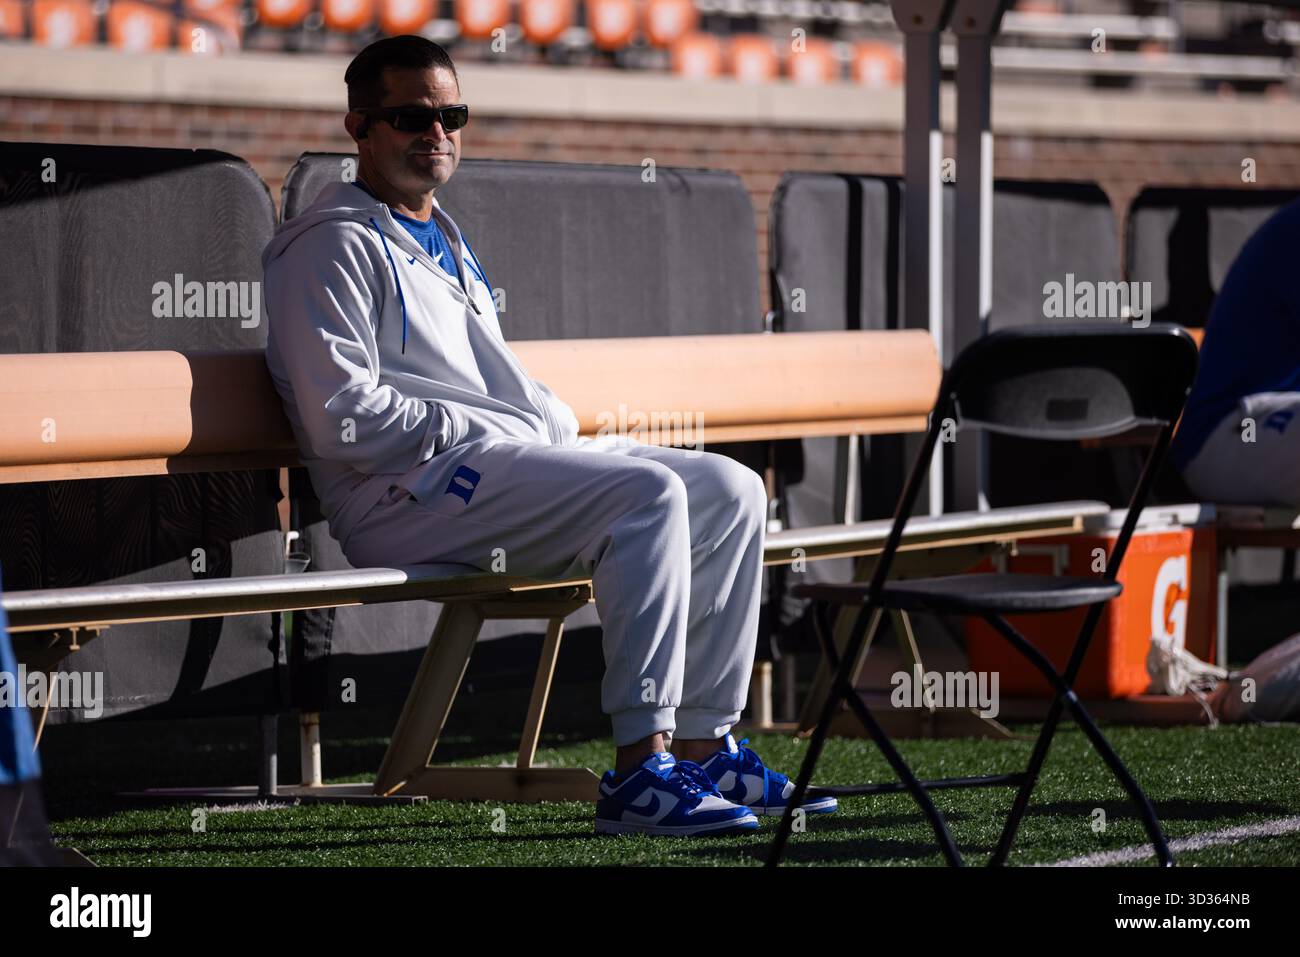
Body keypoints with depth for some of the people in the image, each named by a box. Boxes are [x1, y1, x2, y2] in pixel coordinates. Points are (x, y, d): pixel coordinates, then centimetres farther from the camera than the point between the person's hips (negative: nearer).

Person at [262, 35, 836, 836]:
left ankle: (701, 750, 0)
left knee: (731, 491, 1)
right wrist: (482, 430, -13)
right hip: (406, 494, -10)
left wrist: (560, 426, 11)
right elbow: (342, 419, -14)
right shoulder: (335, 244, -3)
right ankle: (638, 773, -33)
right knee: (647, 493, -29)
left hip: (526, 454, 10)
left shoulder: (447, 243, 27)